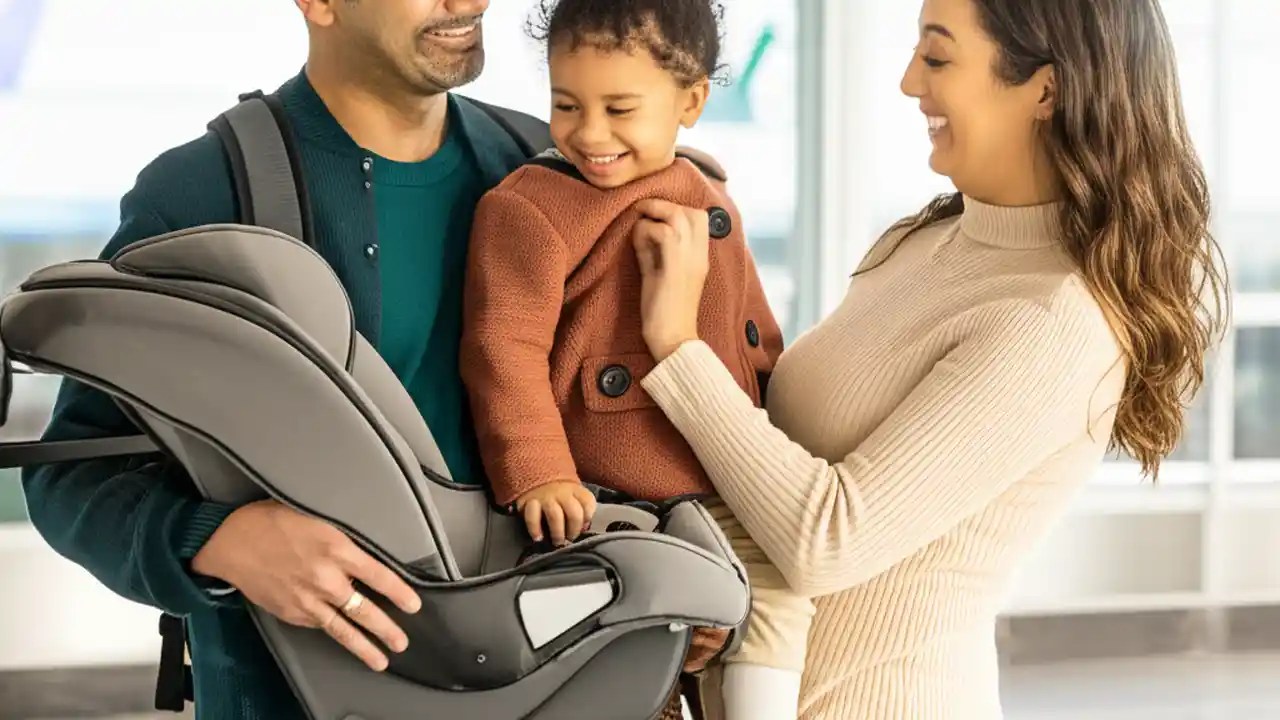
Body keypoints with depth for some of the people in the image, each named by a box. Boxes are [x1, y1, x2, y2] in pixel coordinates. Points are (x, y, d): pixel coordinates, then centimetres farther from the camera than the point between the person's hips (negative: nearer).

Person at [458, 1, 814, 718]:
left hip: (733, 500, 6)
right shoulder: (530, 207, -13)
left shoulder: (711, 199, 10)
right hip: (608, 512, -6)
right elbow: (505, 348, -17)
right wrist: (538, 472, -24)